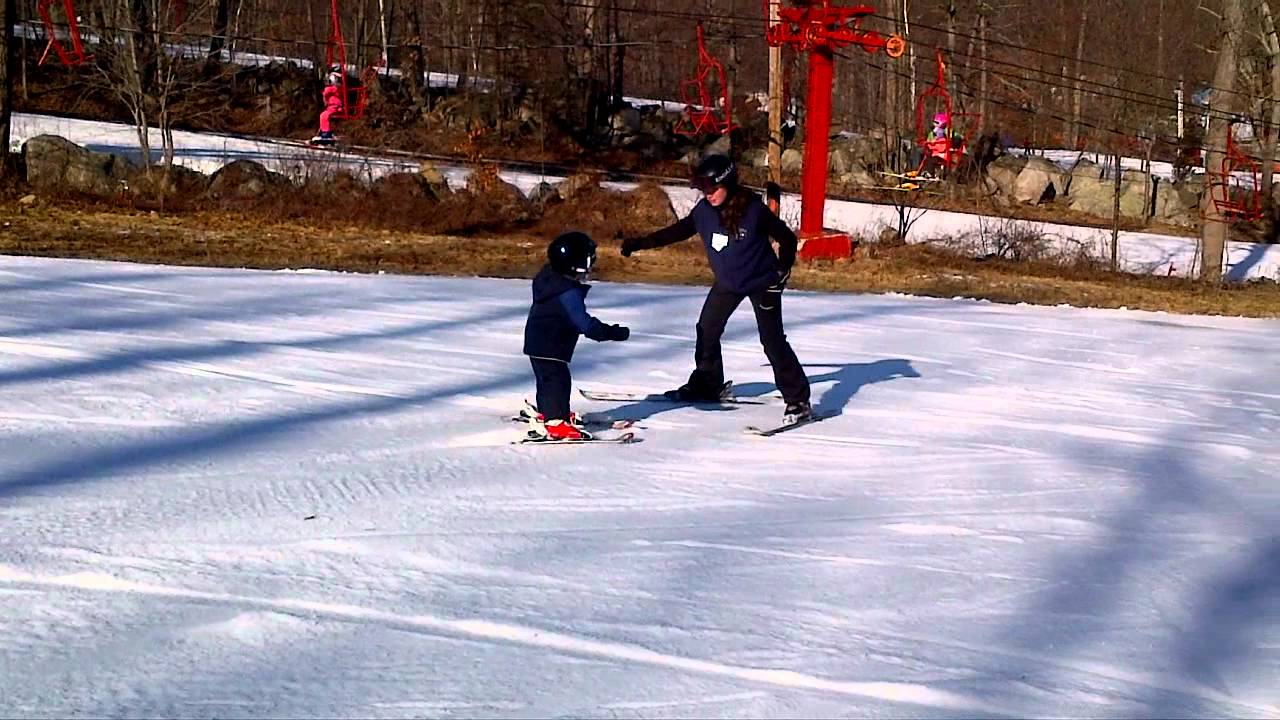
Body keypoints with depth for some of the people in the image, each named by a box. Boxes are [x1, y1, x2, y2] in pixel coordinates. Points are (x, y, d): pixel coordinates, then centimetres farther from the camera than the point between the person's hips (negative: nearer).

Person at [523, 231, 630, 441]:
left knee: (547, 378, 21)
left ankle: (547, 413, 34)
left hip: (537, 342, 10)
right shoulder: (569, 294, -26)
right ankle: (555, 422, -12)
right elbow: (583, 322, -28)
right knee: (558, 380, -10)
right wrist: (612, 333, -25)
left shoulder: (549, 276, 5)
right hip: (549, 346, -10)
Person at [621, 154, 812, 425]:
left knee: (772, 339, -10)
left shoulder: (753, 210, -24)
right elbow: (676, 232, 1)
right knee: (707, 329, 9)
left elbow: (787, 238, -15)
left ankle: (798, 400, -5)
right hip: (727, 281, 6)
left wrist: (782, 272, -18)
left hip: (761, 282, -6)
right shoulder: (704, 210, -10)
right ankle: (706, 385, 29)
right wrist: (639, 243, -2)